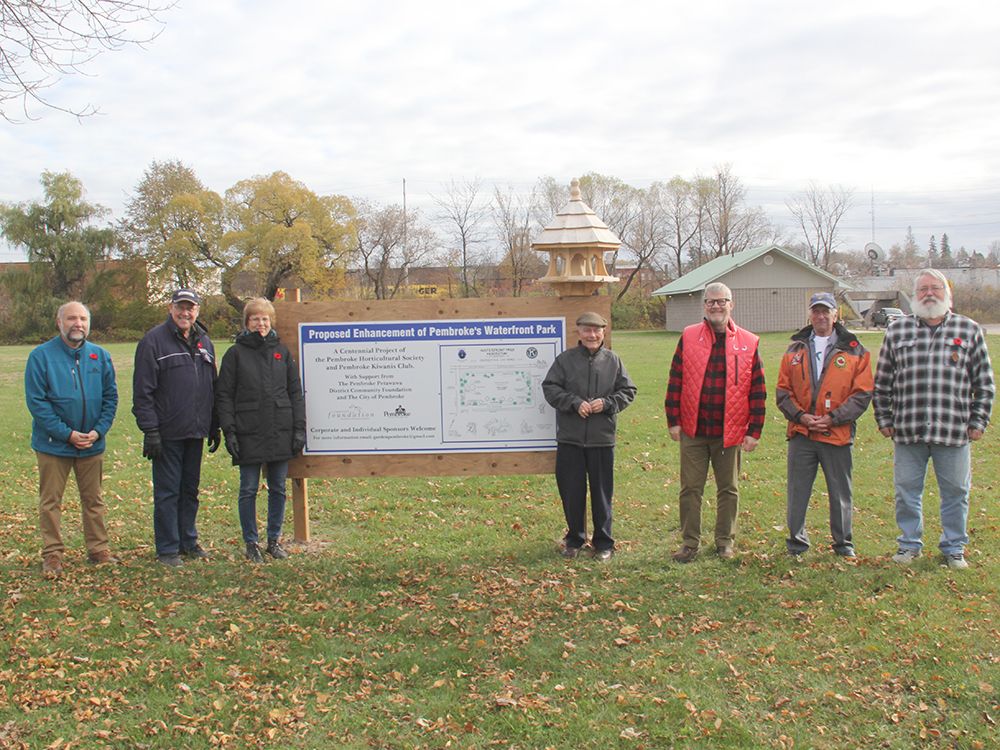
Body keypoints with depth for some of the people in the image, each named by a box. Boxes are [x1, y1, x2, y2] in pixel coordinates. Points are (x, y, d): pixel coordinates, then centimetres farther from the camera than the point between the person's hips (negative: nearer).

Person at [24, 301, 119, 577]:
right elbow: (36, 401, -11)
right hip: (53, 444, -3)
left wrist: (98, 430, -8)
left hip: (92, 444, 3)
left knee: (93, 499, 12)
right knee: (50, 501, 4)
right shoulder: (41, 356, -7)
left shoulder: (100, 356, 4)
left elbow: (110, 397, 6)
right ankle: (52, 554, 14)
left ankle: (98, 549, 22)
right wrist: (66, 434, -16)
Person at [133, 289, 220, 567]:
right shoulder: (154, 341, -7)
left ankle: (188, 541, 25)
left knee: (190, 489, 14)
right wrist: (150, 431, -15)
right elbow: (142, 391, -10)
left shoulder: (204, 341, 13)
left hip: (195, 432, 6)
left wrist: (214, 427, 14)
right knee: (167, 492, 1)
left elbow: (212, 386, 18)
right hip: (167, 433, -6)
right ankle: (167, 548, 10)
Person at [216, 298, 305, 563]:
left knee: (278, 489, 9)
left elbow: (295, 392, 9)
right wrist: (229, 432, -8)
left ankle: (274, 539, 22)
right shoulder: (236, 354, 1)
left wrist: (299, 429, 2)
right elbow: (224, 395, 0)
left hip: (280, 432, 2)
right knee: (249, 490, 3)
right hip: (249, 435, -2)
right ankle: (251, 543, 15)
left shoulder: (282, 351, 8)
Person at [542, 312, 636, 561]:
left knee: (602, 492, 8)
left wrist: (607, 403, -11)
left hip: (602, 437, 0)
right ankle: (574, 539, 25)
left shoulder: (613, 361, 3)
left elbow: (628, 391, 6)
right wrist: (575, 403, -15)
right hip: (570, 438, 0)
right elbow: (550, 388, -2)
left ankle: (603, 542, 21)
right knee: (571, 491, 8)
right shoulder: (565, 359, 0)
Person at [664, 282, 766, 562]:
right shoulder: (689, 337, 2)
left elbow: (758, 391, 2)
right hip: (693, 431, 0)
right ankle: (690, 542, 17)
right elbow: (675, 381, 3)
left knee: (728, 489, 11)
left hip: (730, 433, 0)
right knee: (690, 488, 5)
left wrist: (754, 431, -2)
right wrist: (674, 421, -1)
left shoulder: (748, 343, 1)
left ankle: (725, 541, 26)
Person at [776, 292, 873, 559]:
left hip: (838, 434, -2)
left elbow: (863, 393, -2)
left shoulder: (854, 350, 3)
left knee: (841, 494, 8)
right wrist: (801, 416, -8)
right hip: (801, 434, 2)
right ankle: (797, 542, 19)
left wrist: (833, 418, -12)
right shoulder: (795, 350, 10)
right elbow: (783, 392, 8)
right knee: (797, 492, 6)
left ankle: (843, 543, 23)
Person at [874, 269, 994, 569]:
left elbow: (984, 383, 7)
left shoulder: (969, 330, 4)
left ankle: (954, 547, 25)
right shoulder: (897, 330, 6)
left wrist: (978, 422, 2)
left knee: (955, 493, 9)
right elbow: (882, 382, 10)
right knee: (907, 491, 9)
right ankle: (909, 544, 25)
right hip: (907, 432, 1)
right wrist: (883, 419, 6)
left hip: (954, 432, -1)